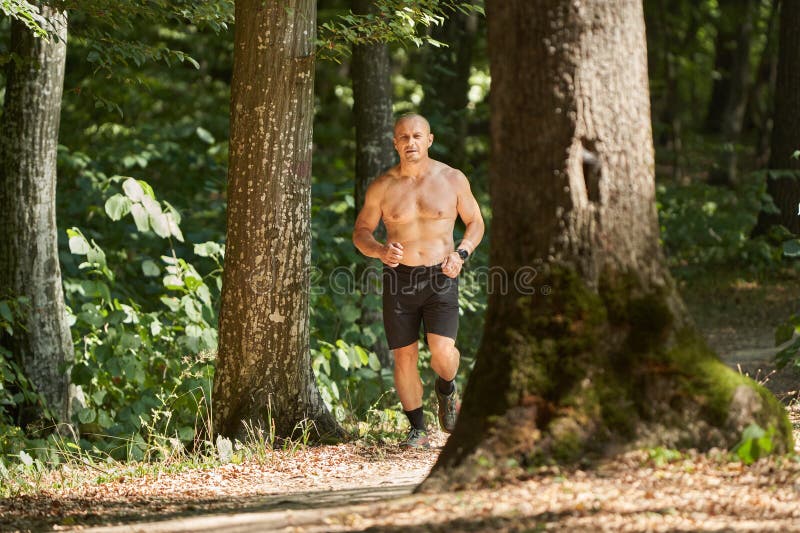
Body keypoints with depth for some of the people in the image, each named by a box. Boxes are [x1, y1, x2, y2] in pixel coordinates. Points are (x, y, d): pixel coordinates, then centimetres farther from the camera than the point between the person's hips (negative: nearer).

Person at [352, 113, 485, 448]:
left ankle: (446, 389, 18)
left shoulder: (452, 180, 0)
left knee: (442, 351, -17)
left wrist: (461, 253, -7)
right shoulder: (382, 187, 1)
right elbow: (361, 231, 9)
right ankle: (417, 430, 16)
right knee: (404, 357, 2)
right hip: (399, 279, 1)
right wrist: (380, 251, -13)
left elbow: (475, 222, 11)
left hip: (440, 279, -1)